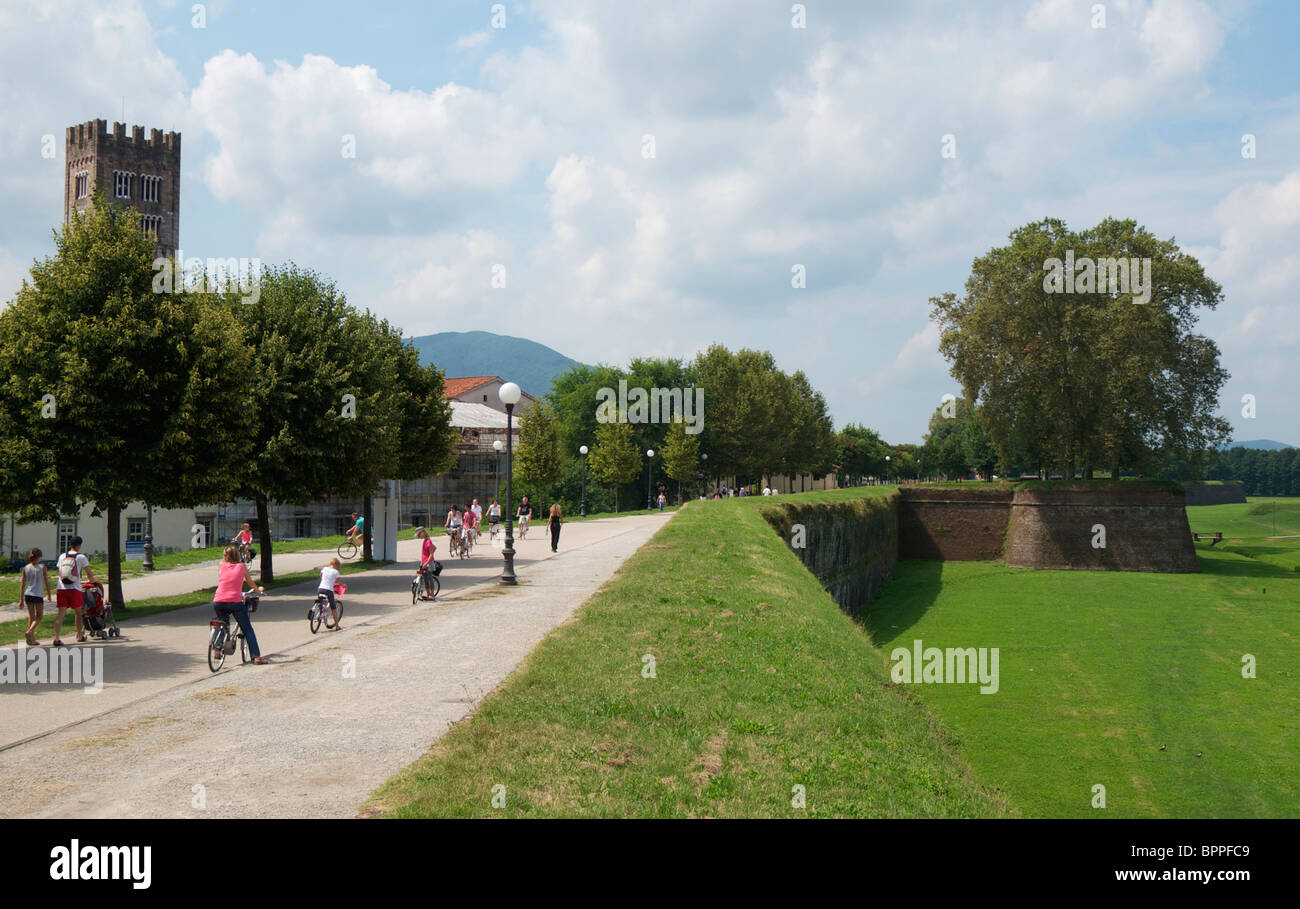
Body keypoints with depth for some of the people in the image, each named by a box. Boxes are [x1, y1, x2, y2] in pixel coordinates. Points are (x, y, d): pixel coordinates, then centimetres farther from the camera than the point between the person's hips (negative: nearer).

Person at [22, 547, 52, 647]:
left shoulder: (25, 568, 4)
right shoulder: (42, 568, -5)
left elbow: (23, 584, 5)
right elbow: (47, 583, -1)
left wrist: (22, 599, 9)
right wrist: (49, 595, 11)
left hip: (28, 595, 4)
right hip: (38, 595, -4)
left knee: (31, 616, 12)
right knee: (39, 616, 10)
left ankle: (32, 639, 13)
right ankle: (30, 631, -13)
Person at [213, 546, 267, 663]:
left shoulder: (221, 566, 15)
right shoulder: (241, 566, 12)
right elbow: (250, 583, 23)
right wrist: (258, 590, 44)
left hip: (218, 602, 2)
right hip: (235, 601, -2)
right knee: (248, 629, 4)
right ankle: (256, 656, -3)